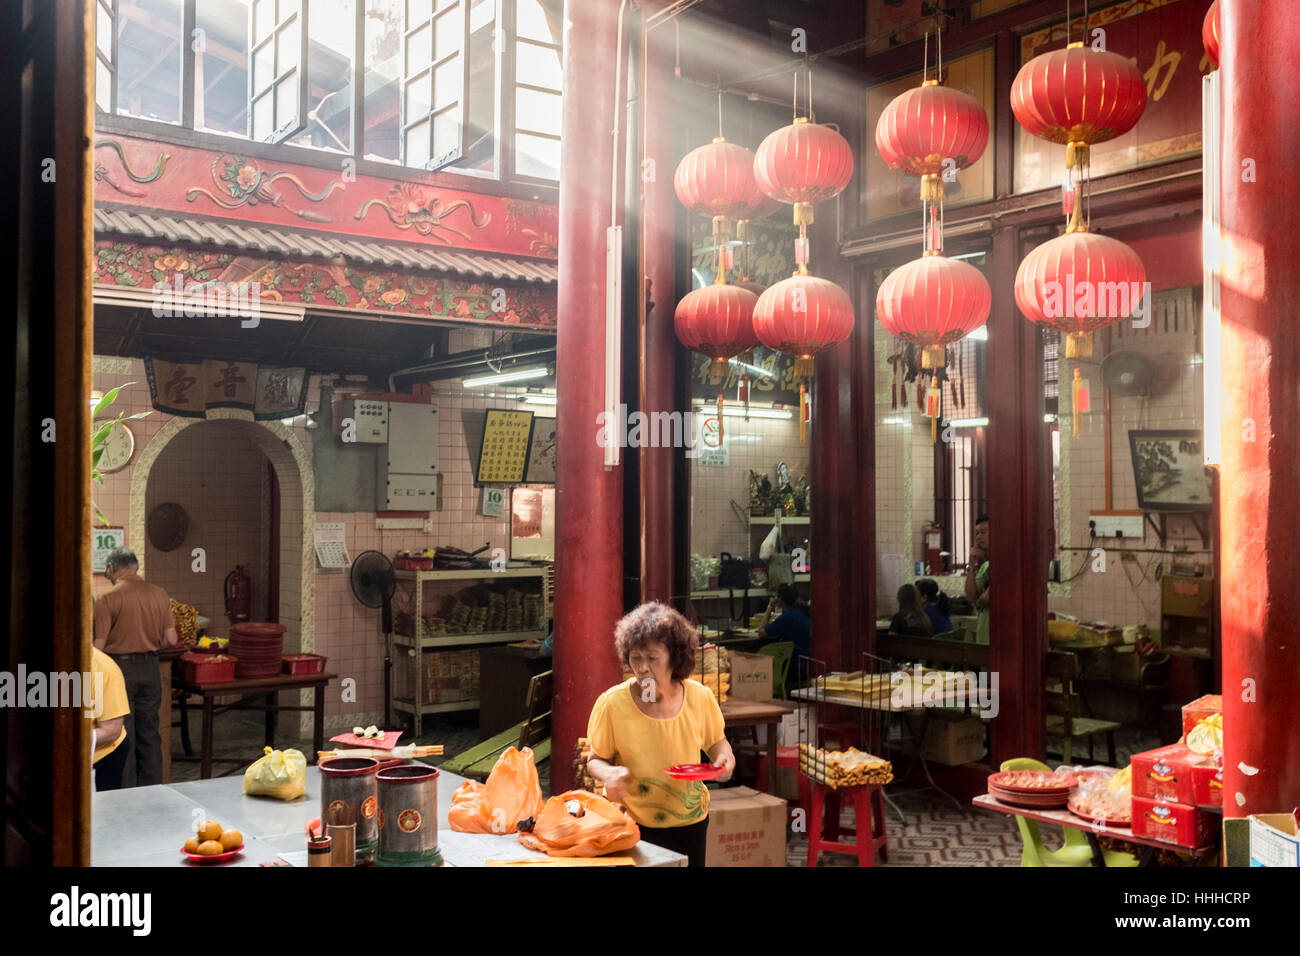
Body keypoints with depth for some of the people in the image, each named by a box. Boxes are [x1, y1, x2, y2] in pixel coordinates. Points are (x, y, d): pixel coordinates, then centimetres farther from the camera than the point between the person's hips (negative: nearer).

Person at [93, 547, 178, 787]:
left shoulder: (108, 599, -11)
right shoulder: (159, 595, 2)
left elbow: (98, 645, -14)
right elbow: (171, 639, 1)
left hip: (119, 668, -4)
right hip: (150, 668, 4)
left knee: (123, 736, 4)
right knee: (149, 733, 13)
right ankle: (152, 792, 19)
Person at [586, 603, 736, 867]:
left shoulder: (700, 698, -9)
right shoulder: (612, 703, -17)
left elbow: (716, 741, 10)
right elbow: (596, 759, -4)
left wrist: (724, 757, -12)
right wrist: (609, 774, -26)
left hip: (690, 821, 2)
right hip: (631, 824, -2)